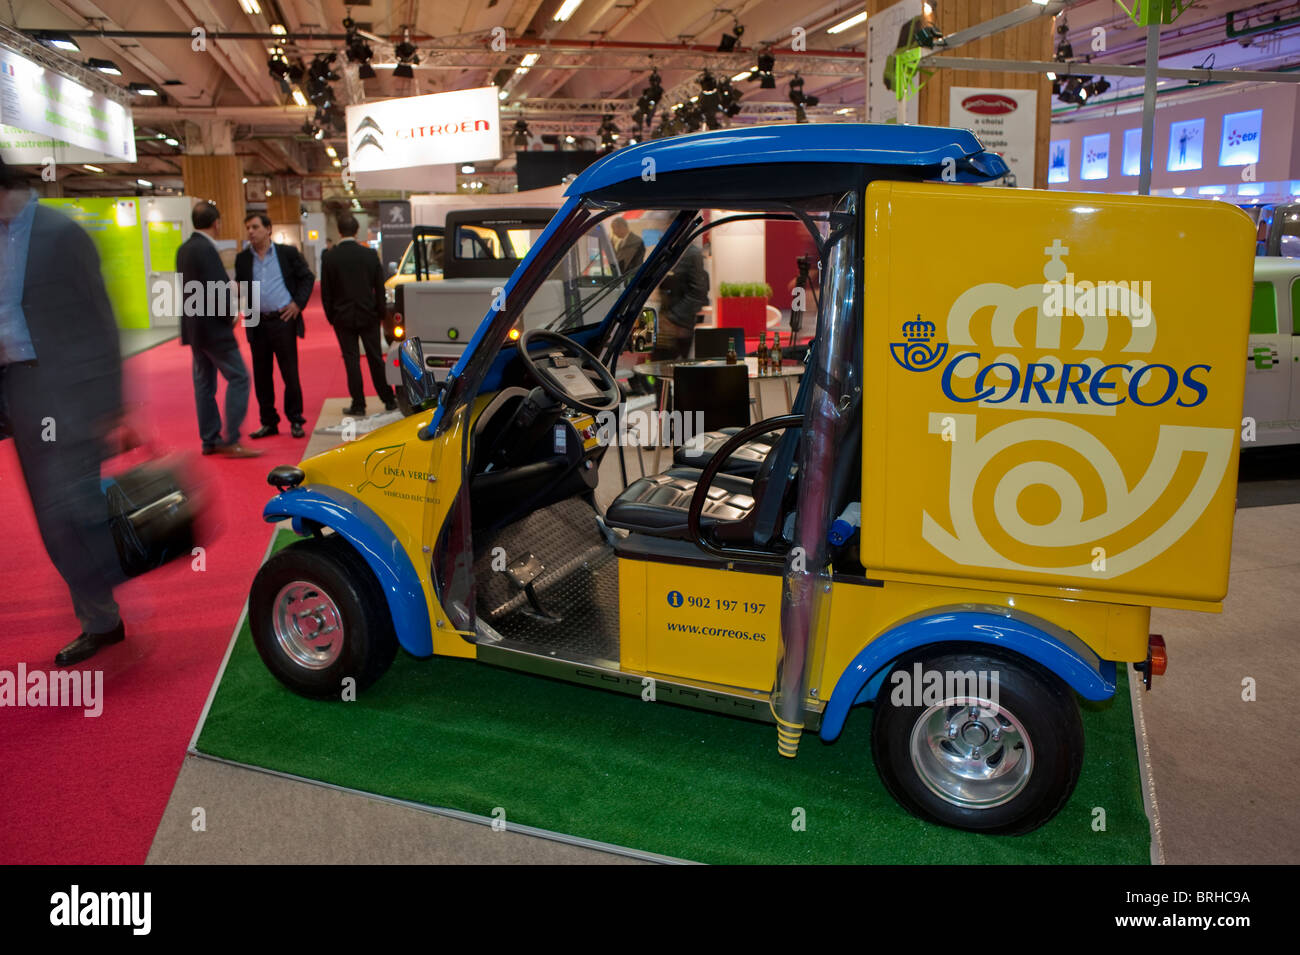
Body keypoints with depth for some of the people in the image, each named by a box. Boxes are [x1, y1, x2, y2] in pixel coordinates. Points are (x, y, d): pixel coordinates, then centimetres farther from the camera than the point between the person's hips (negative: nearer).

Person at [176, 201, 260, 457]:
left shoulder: (184, 249, 11)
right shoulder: (206, 249, -17)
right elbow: (218, 289, -22)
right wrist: (232, 314, -6)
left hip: (193, 327, 9)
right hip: (214, 327, -9)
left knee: (204, 383, 11)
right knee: (238, 378, -5)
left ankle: (210, 440, 17)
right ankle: (231, 441, -7)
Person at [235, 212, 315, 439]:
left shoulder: (287, 253, 1)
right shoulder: (242, 259, 9)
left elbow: (307, 277, 6)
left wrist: (298, 303, -4)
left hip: (283, 320, -3)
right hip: (257, 324, 3)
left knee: (290, 374, 1)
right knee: (261, 375, 7)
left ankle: (295, 421, 12)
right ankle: (268, 422, 17)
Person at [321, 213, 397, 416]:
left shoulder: (329, 258, -7)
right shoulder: (370, 254, -4)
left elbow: (326, 293, -2)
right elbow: (380, 288, 1)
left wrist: (331, 316, 8)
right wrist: (381, 313, 10)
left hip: (343, 317, -1)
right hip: (369, 315, 1)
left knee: (351, 361, 4)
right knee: (376, 358, 9)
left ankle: (358, 404, 6)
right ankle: (389, 399, 15)